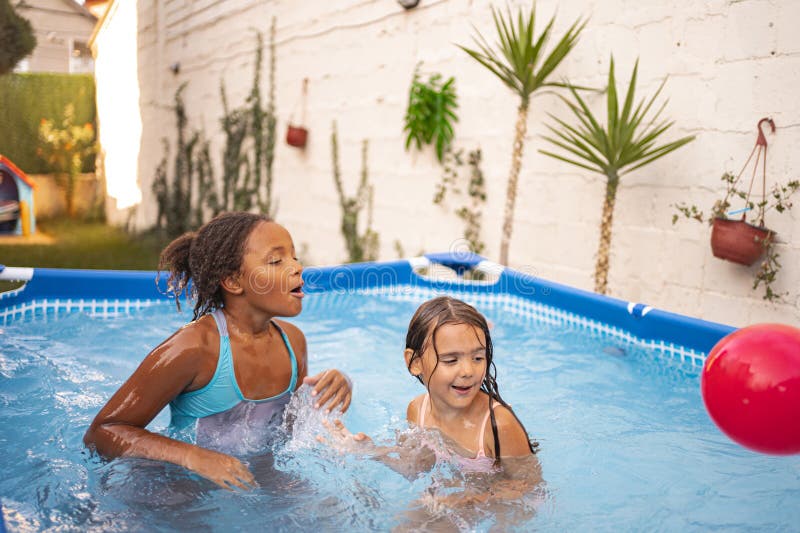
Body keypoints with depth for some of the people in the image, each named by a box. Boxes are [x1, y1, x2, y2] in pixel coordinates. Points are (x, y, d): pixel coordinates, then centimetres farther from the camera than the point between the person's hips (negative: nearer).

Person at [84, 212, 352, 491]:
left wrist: (333, 389, -5)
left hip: (259, 477, 4)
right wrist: (195, 458, -28)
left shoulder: (292, 340, 0)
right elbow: (100, 433, -17)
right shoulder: (194, 346, -22)